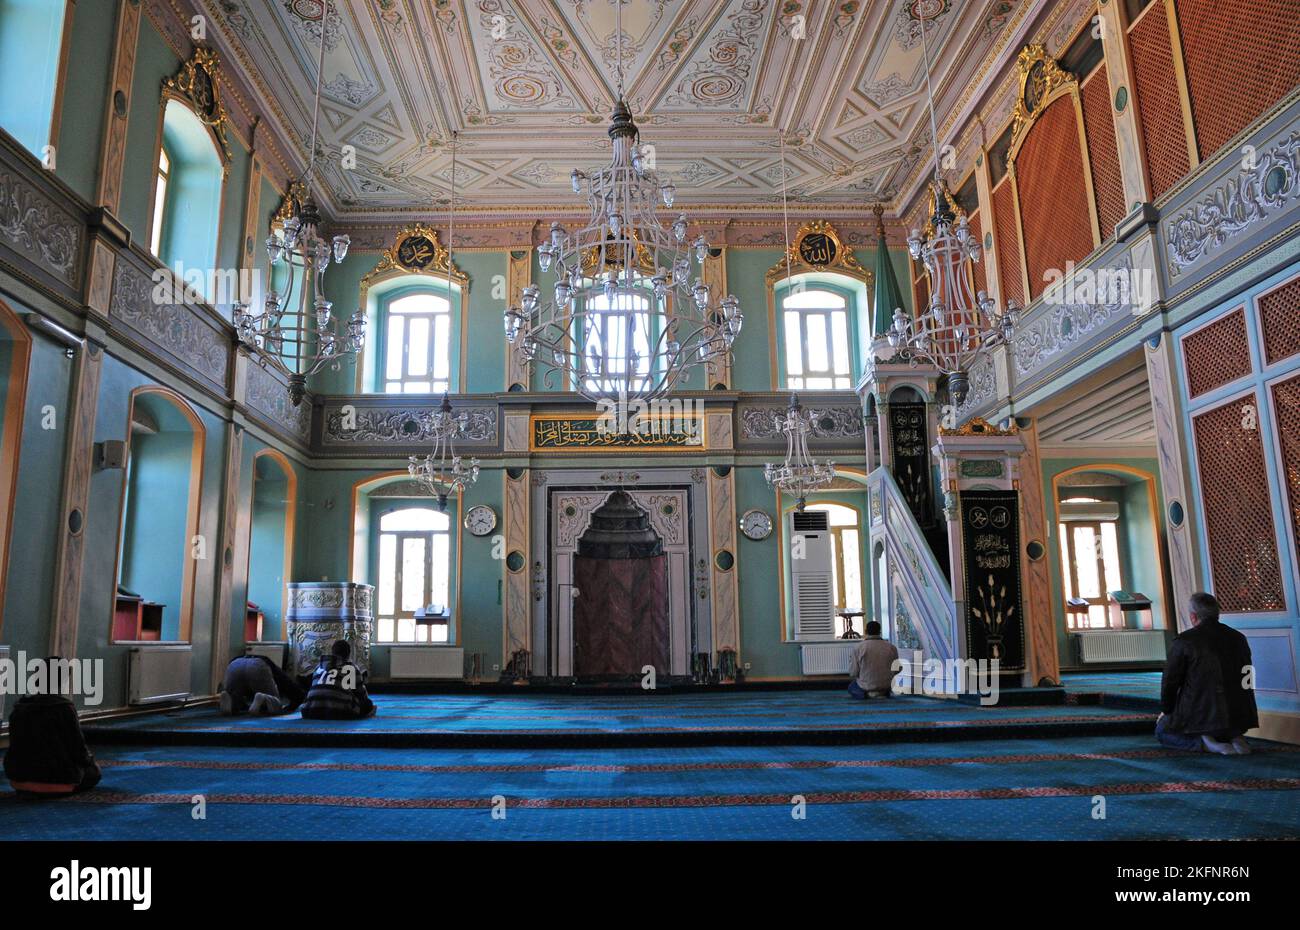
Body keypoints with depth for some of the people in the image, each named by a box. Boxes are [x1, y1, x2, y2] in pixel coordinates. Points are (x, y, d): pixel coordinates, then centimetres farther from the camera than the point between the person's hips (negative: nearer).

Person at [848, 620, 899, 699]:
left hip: (866, 687, -3)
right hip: (886, 686, 3)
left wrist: (851, 660, 10)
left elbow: (853, 673, -9)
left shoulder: (859, 648, -14)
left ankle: (868, 694, 1)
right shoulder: (892, 647, -9)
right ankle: (883, 693, 9)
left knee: (851, 687, 29)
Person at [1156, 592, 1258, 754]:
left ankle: (1203, 743, -6)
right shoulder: (1238, 638, 5)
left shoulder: (1183, 641, -11)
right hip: (1238, 717, 5)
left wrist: (1166, 711, 12)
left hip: (1201, 716, -5)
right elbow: (1244, 680, 13)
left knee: (1162, 732, 21)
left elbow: (1170, 681, -7)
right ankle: (1232, 737, 5)